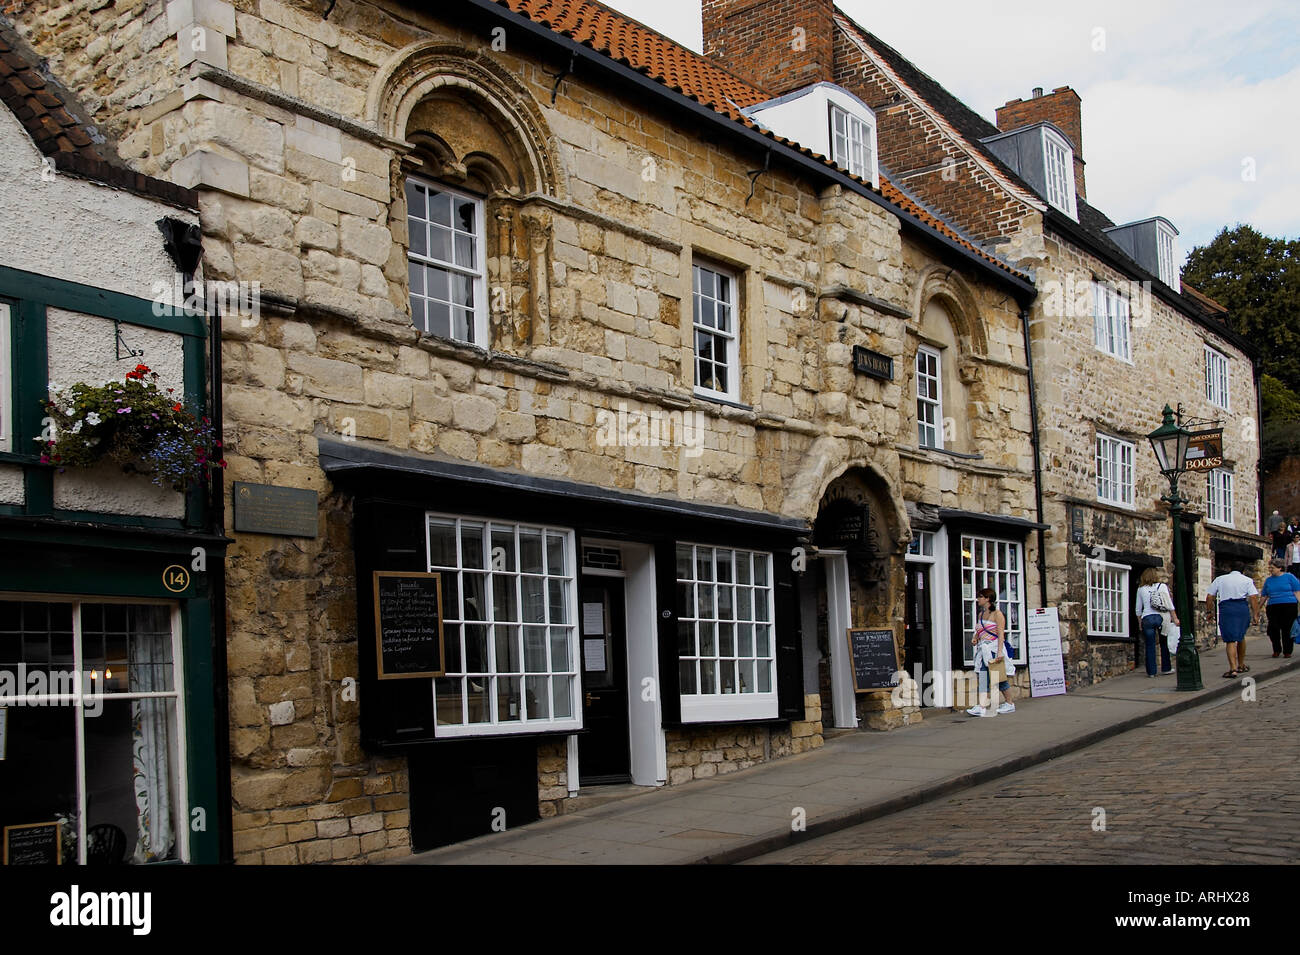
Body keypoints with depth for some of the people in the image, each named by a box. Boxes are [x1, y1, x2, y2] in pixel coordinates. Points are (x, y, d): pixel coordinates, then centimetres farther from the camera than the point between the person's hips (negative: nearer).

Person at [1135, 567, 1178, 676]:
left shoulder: (1141, 589, 5)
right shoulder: (1162, 586, 3)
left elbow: (1138, 609, 8)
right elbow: (1170, 605, 1)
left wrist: (1140, 622, 16)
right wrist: (1175, 618, 4)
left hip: (1147, 618, 0)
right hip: (1161, 617, 0)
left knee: (1150, 646, 3)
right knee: (1164, 644, 13)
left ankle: (1151, 671, 3)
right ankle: (1166, 668, 19)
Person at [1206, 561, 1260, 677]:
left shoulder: (1219, 579, 13)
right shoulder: (1247, 580, 11)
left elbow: (1209, 597, 8)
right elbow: (1253, 597, -1)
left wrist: (1209, 612, 17)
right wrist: (1255, 614, -1)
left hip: (1226, 608, -1)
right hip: (1243, 607, 2)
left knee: (1230, 640, -4)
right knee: (1241, 637, 20)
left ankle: (1233, 668, -18)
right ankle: (1241, 665, 33)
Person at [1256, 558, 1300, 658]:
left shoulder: (1289, 577, 4)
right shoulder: (1268, 580, 15)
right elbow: (1264, 596, 19)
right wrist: (1258, 610, 18)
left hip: (1289, 606, -3)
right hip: (1272, 607, 4)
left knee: (1287, 630, 0)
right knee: (1273, 630, -2)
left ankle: (1287, 651, 12)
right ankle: (1276, 650, 16)